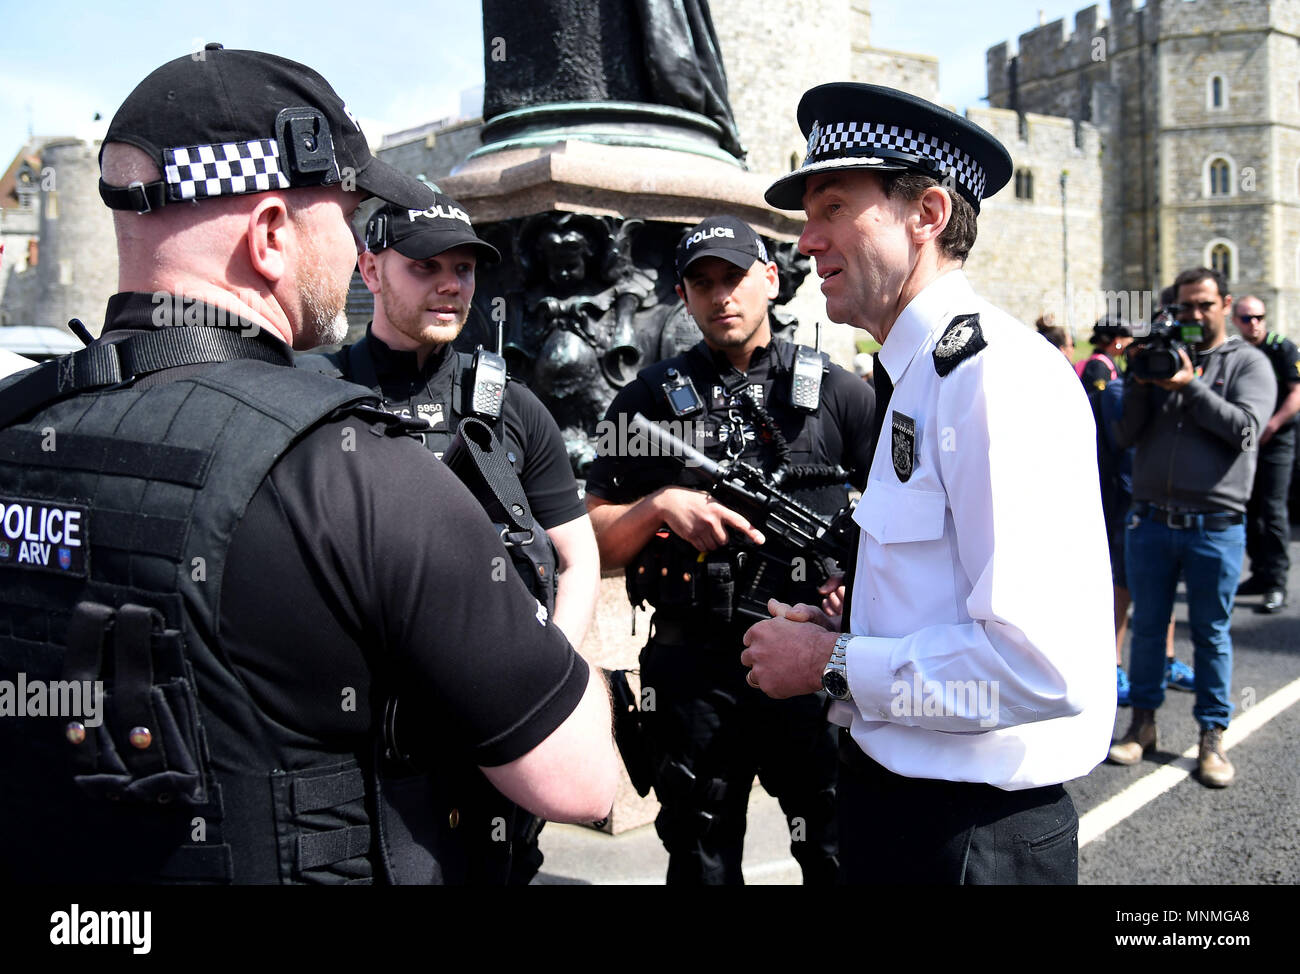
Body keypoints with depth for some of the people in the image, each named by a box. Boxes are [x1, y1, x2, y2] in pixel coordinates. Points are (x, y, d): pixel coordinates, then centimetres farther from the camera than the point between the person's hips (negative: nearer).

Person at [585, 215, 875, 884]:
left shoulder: (837, 391, 5)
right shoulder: (651, 398, 6)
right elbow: (594, 544, 5)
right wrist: (661, 505, -13)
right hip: (694, 671, 1)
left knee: (841, 853, 8)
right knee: (701, 860, 16)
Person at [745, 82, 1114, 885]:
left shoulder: (997, 374, -20)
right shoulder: (918, 375, 10)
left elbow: (1040, 663, -28)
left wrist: (835, 665, -18)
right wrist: (842, 635, 3)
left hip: (974, 836, -9)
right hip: (894, 796, 9)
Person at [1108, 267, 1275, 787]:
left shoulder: (1248, 363, 4)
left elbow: (1245, 429, -13)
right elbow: (1126, 435, 3)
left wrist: (1191, 386, -18)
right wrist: (1139, 384, -11)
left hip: (1215, 526, -2)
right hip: (1150, 520, 3)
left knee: (1211, 633, 7)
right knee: (1146, 626, 10)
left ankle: (1212, 737, 17)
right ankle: (1142, 723, 24)